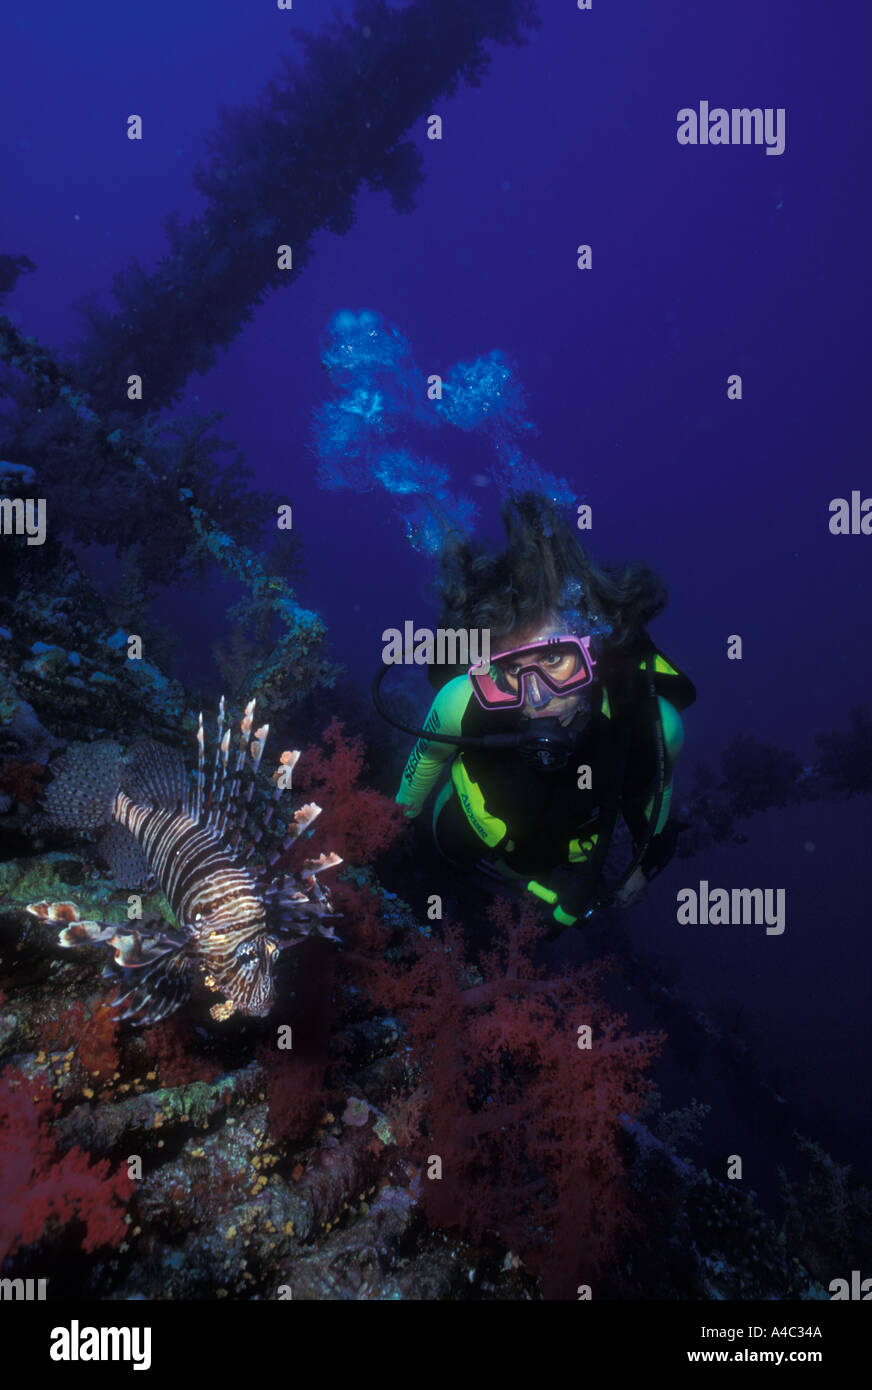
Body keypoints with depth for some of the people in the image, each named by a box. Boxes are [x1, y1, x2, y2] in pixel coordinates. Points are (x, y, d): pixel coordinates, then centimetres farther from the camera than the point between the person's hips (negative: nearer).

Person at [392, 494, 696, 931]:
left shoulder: (653, 722, -39)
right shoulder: (463, 704, -42)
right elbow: (429, 753, -15)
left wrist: (643, 861, 6)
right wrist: (405, 810, 5)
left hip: (581, 863, 1)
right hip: (481, 848, 0)